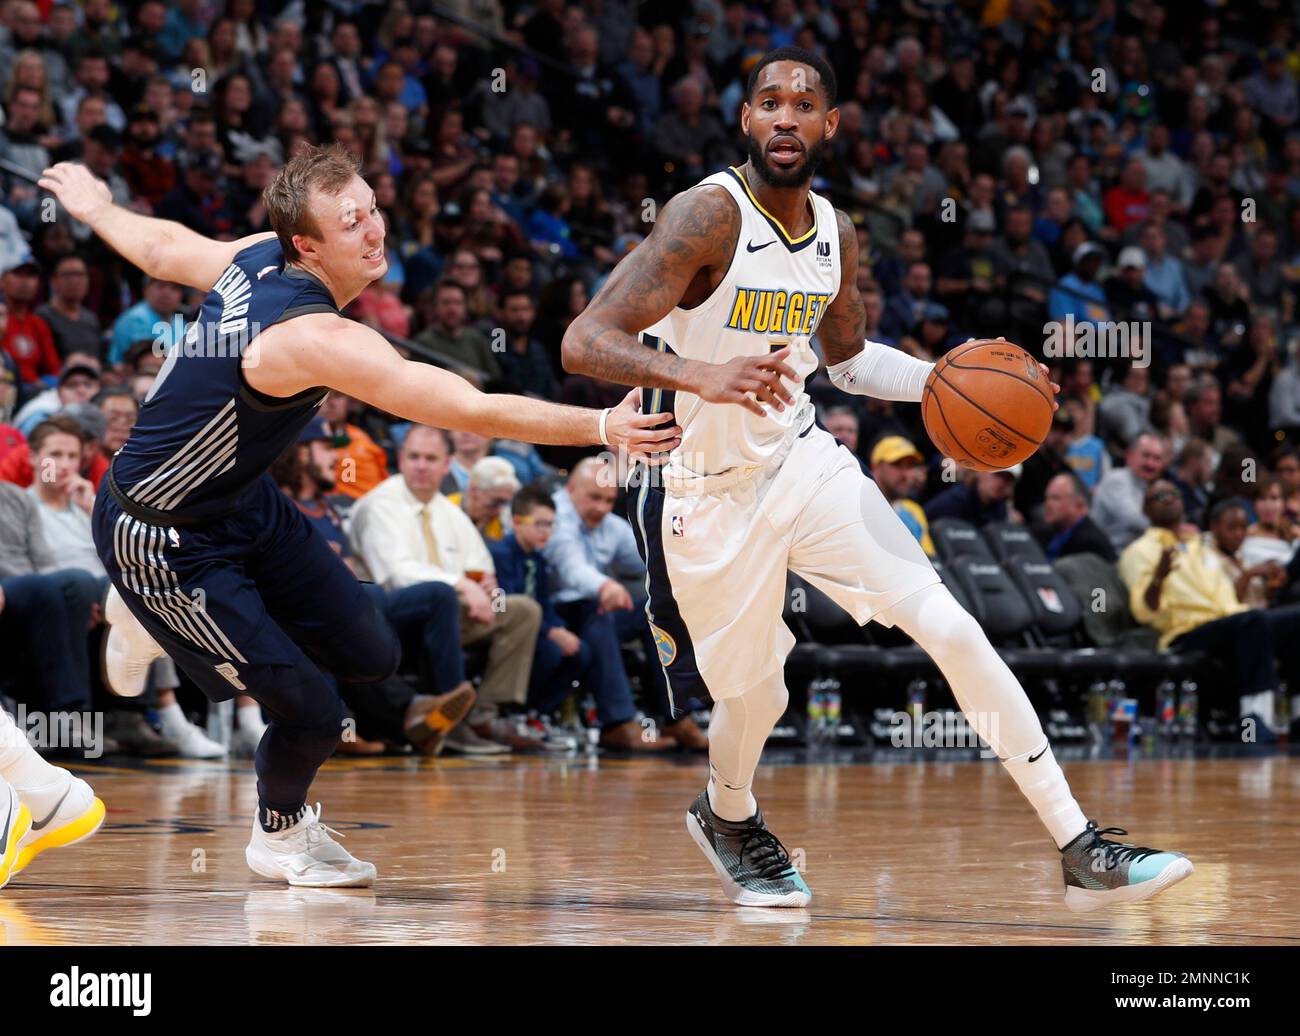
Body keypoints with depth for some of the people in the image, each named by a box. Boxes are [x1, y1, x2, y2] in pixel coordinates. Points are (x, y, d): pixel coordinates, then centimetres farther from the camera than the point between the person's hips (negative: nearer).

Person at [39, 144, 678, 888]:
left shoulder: (260, 256, -7)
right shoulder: (315, 338, -34)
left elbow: (162, 247, 13)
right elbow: (472, 410, -38)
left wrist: (97, 208, 34)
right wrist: (600, 427, -39)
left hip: (244, 501, 10)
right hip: (162, 542, -10)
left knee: (371, 656, 9)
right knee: (312, 715, -7)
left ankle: (286, 801, 33)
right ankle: (279, 837, 24)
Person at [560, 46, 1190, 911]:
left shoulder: (837, 234, 1)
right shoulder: (709, 216, -21)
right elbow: (584, 343, -29)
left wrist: (939, 379, 1)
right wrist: (696, 373, -46)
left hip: (801, 460, 5)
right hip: (705, 493, -5)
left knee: (954, 630, -8)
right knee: (757, 696, 8)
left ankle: (1083, 853, -7)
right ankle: (727, 816, 47)